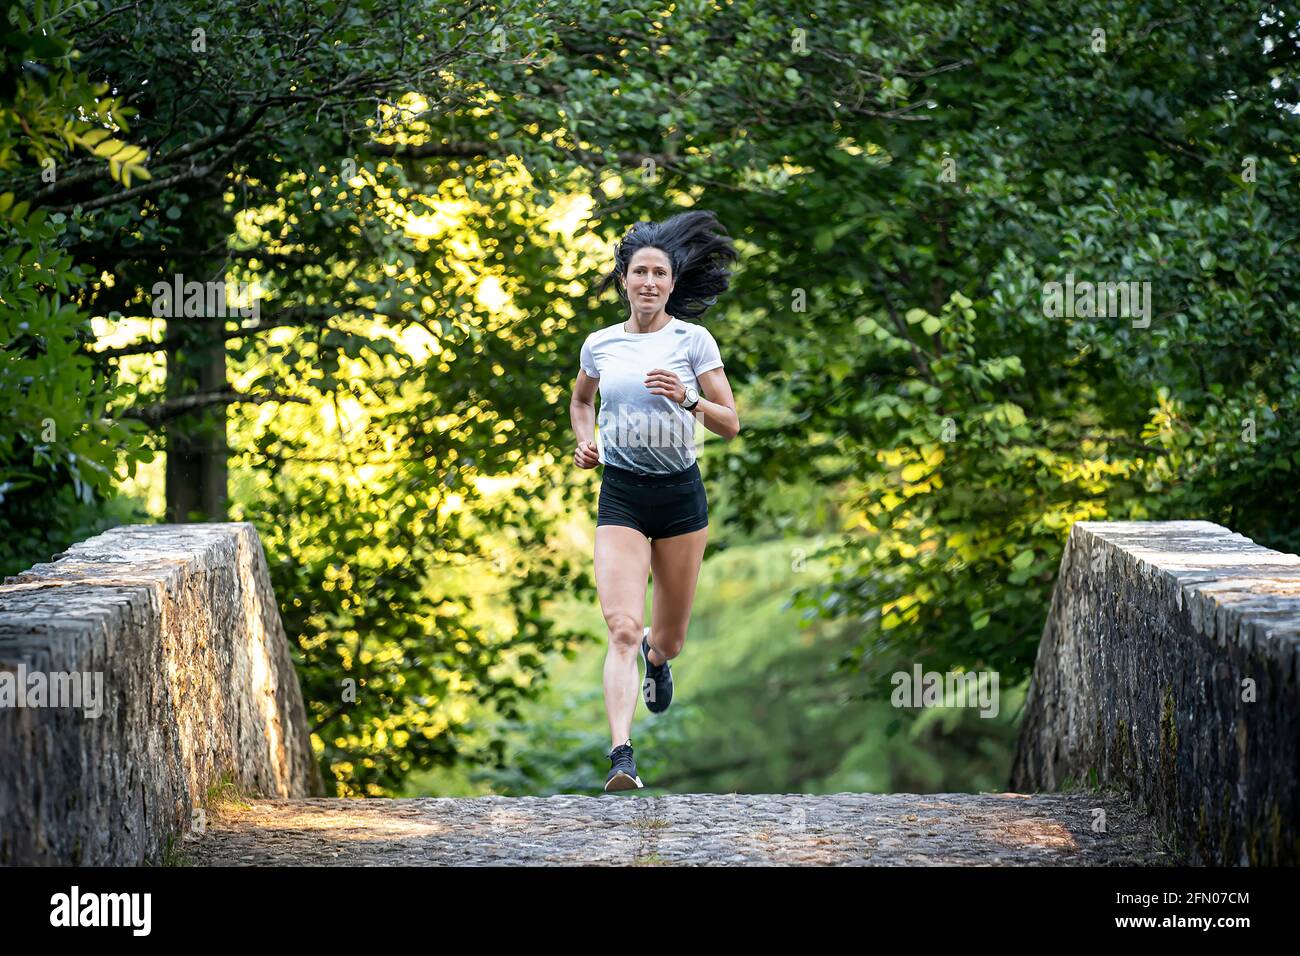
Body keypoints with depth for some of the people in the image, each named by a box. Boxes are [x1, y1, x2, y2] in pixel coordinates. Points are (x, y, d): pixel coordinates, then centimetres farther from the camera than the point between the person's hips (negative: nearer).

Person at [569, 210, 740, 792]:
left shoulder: (693, 340, -3)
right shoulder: (600, 345, 4)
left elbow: (731, 424, -3)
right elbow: (580, 399, 26)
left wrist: (688, 399, -21)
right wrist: (584, 441, 6)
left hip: (681, 494, 0)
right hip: (620, 495, 0)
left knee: (669, 639, 12)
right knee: (622, 629, -18)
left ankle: (656, 656, 51)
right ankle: (622, 755, -24)